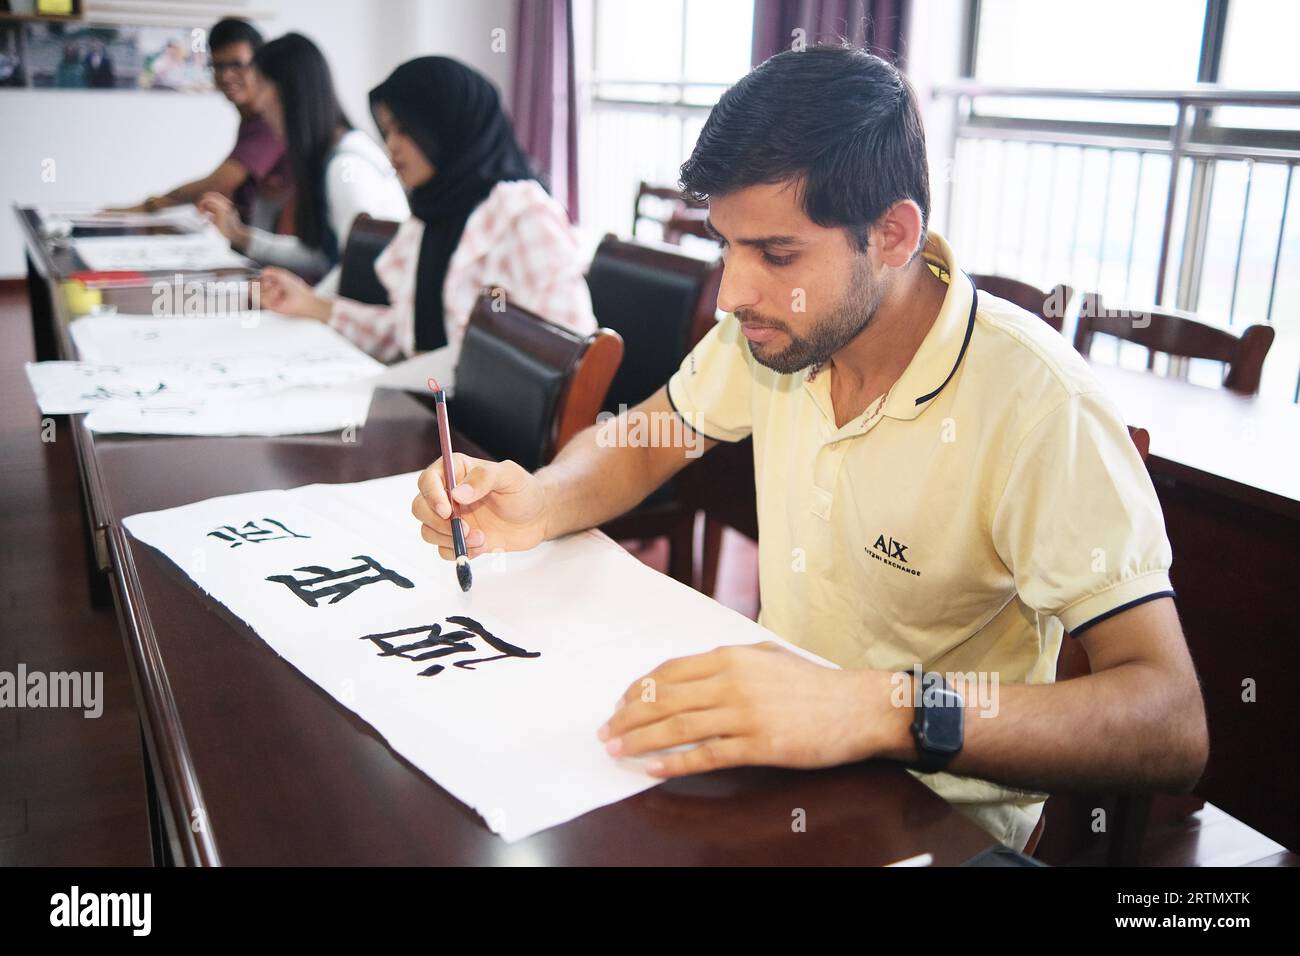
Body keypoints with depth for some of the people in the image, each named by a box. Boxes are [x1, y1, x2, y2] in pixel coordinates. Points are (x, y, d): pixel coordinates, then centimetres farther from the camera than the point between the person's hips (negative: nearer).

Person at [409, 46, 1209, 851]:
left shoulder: (1034, 402, -27)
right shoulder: (775, 321, -7)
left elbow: (1173, 727, -30)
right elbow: (644, 443, 8)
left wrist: (886, 712, -45)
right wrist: (541, 504, -15)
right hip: (776, 732, 6)